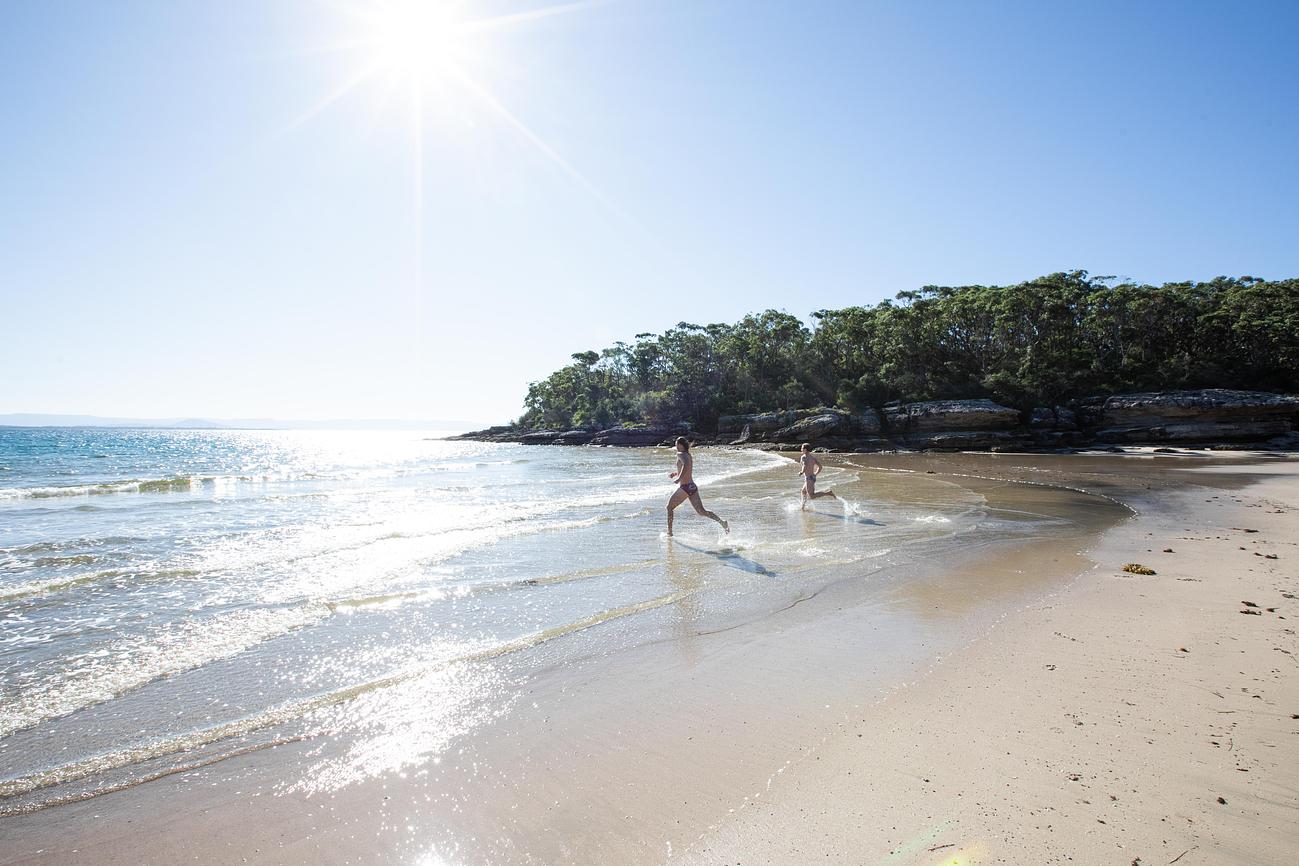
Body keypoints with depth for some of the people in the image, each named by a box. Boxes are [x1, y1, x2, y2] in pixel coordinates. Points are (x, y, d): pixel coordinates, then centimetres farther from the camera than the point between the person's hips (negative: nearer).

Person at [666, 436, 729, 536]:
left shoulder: (680, 454, -10)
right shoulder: (689, 456, 18)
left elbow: (686, 464, -32)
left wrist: (679, 478, -28)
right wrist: (674, 473, 23)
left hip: (684, 487, -8)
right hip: (693, 487, 8)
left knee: (669, 508, 12)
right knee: (701, 512, 3)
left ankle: (669, 532, 16)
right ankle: (721, 521, -15)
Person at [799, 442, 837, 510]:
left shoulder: (803, 457, -11)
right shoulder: (813, 458, 12)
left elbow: (805, 466, -30)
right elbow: (820, 467, 13)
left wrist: (802, 472, -12)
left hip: (808, 478, -9)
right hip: (813, 477, 9)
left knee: (812, 496, -11)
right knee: (804, 491, 27)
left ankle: (828, 493, -19)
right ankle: (803, 507, 32)